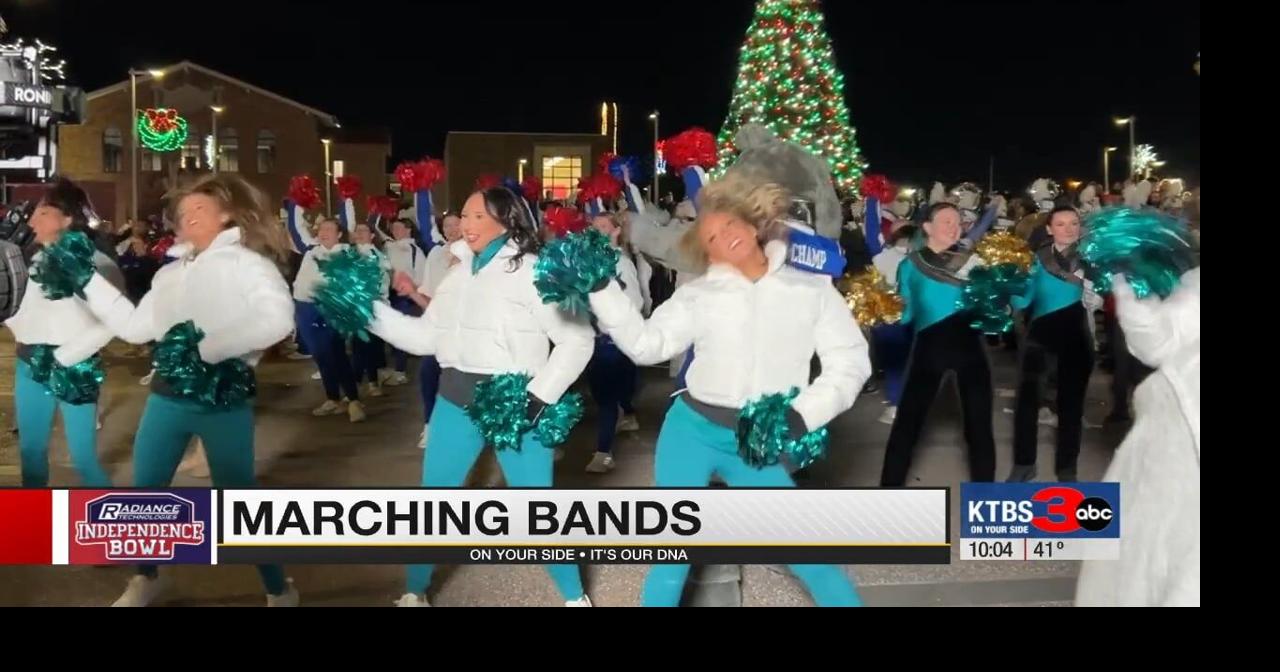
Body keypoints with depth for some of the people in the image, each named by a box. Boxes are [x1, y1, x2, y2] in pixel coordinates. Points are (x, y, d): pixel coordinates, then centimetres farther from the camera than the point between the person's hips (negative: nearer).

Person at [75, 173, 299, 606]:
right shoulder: (172, 271, 15)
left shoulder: (247, 261, -6)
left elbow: (277, 319, -23)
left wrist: (207, 346, -25)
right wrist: (88, 279, 13)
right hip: (167, 393, 6)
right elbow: (135, 326, 15)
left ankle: (278, 590, 18)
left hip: (223, 397, -6)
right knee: (144, 491, 15)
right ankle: (147, 578, 38)